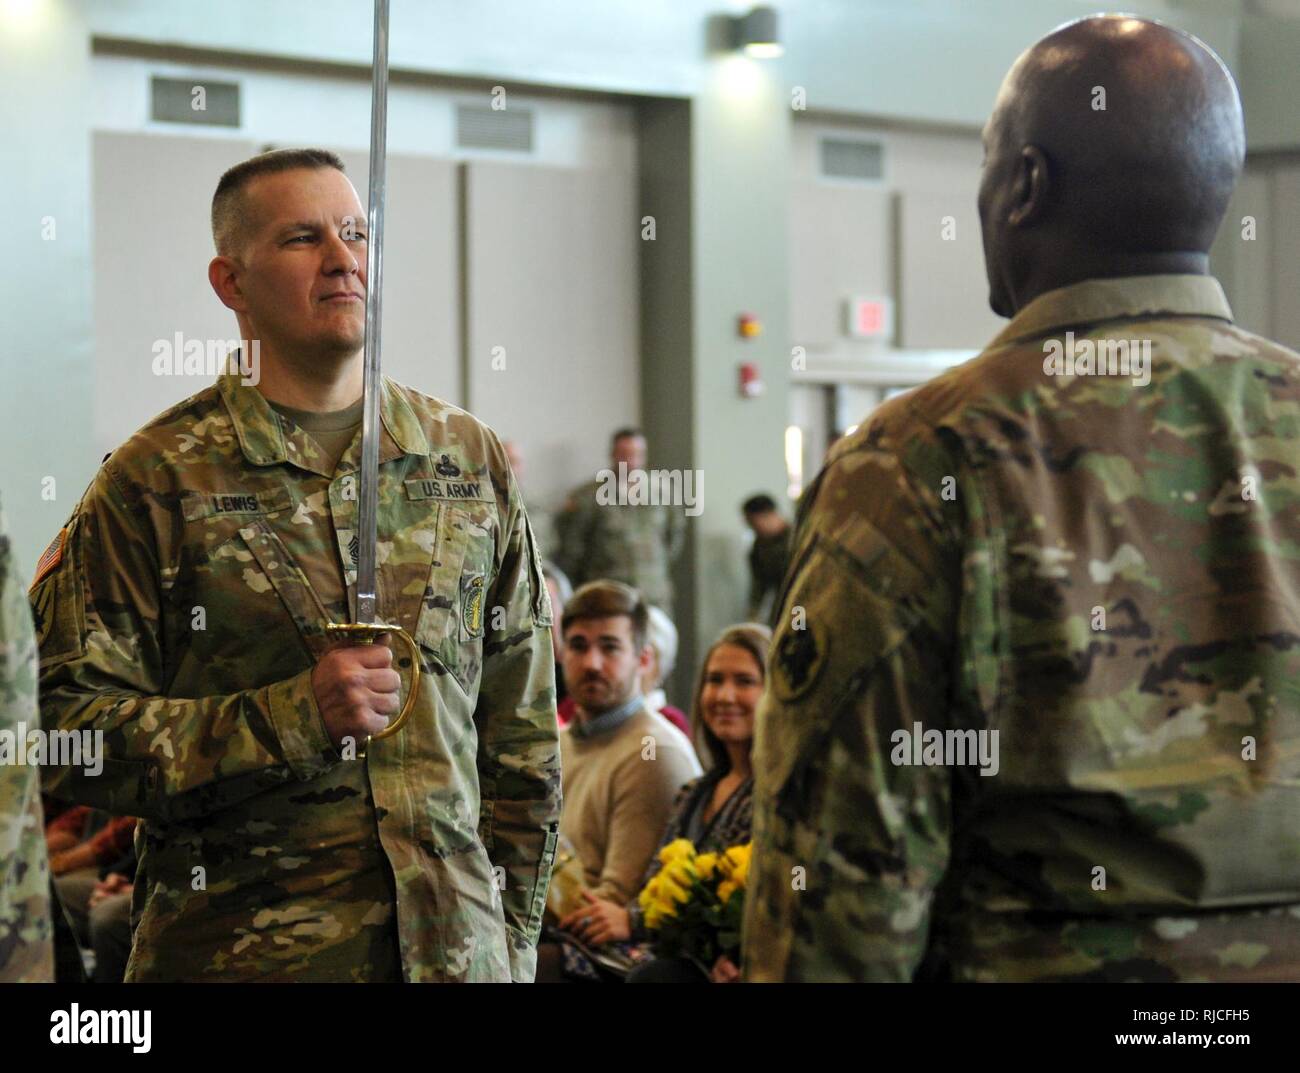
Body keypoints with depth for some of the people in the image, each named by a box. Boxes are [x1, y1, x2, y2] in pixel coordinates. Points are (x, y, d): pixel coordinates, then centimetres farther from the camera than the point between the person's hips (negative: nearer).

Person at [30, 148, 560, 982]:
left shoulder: (471, 459, 9)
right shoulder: (157, 479, -2)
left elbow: (521, 731, 13)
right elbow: (67, 728, -8)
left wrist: (513, 938, 9)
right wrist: (293, 716, -16)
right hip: (236, 950, -3)